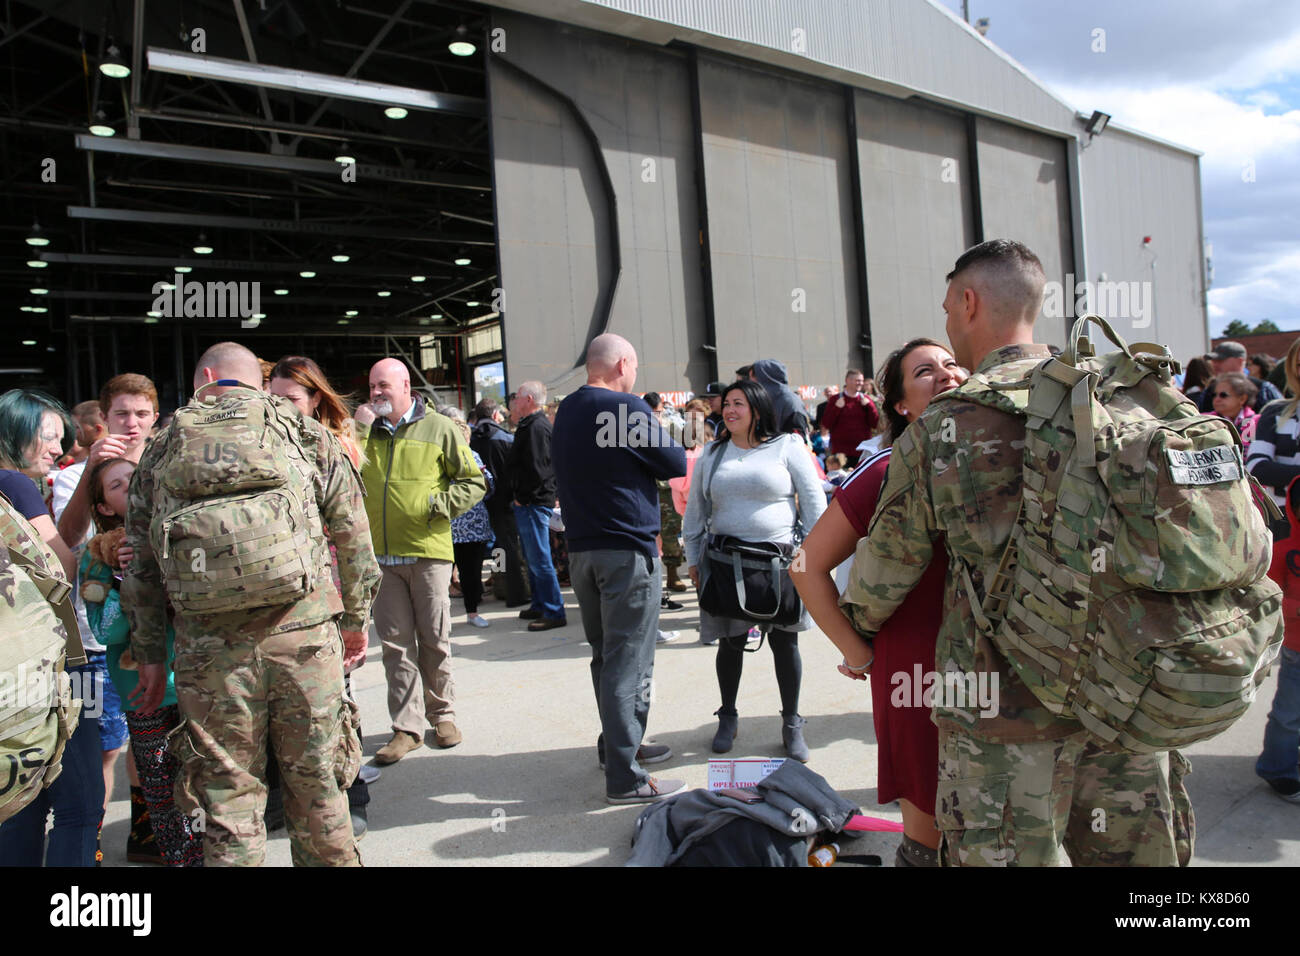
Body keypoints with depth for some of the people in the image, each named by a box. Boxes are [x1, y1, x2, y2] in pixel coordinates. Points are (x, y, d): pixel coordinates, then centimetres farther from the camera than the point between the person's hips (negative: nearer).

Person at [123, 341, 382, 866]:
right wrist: (356, 617, 18)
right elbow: (352, 534, 9)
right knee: (315, 784, 12)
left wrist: (149, 655, 19)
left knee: (228, 795, 11)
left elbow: (140, 565, 13)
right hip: (304, 629, 0)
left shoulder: (161, 449, 14)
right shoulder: (303, 429, 11)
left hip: (208, 645, 1)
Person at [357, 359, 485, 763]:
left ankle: (442, 714, 22)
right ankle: (407, 726, 12)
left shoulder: (439, 429, 2)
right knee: (396, 643, 5)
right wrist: (360, 428, -7)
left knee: (434, 639, 6)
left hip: (428, 550, -3)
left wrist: (438, 505, -10)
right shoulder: (366, 430, 13)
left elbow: (474, 482, 3)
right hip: (381, 553, 3)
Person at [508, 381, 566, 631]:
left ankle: (554, 613, -1)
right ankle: (540, 606, 28)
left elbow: (536, 470, -24)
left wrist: (522, 497, -16)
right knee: (533, 559, 18)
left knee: (539, 560, -6)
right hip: (528, 504, 11)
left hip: (533, 504, -11)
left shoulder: (536, 427, -16)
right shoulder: (530, 425, 17)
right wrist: (520, 499, 15)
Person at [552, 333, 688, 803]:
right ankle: (625, 778, 2)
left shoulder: (565, 411, 9)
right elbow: (675, 464, -6)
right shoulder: (629, 409, -14)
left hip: (581, 549, 8)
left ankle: (616, 745, 33)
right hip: (627, 551, -8)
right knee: (629, 663, -3)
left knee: (605, 655, 19)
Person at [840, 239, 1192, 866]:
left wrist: (858, 641, 19)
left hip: (1007, 703, -5)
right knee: (1132, 852, 18)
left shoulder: (942, 428, -9)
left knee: (1011, 854, 8)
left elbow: (890, 561, 1)